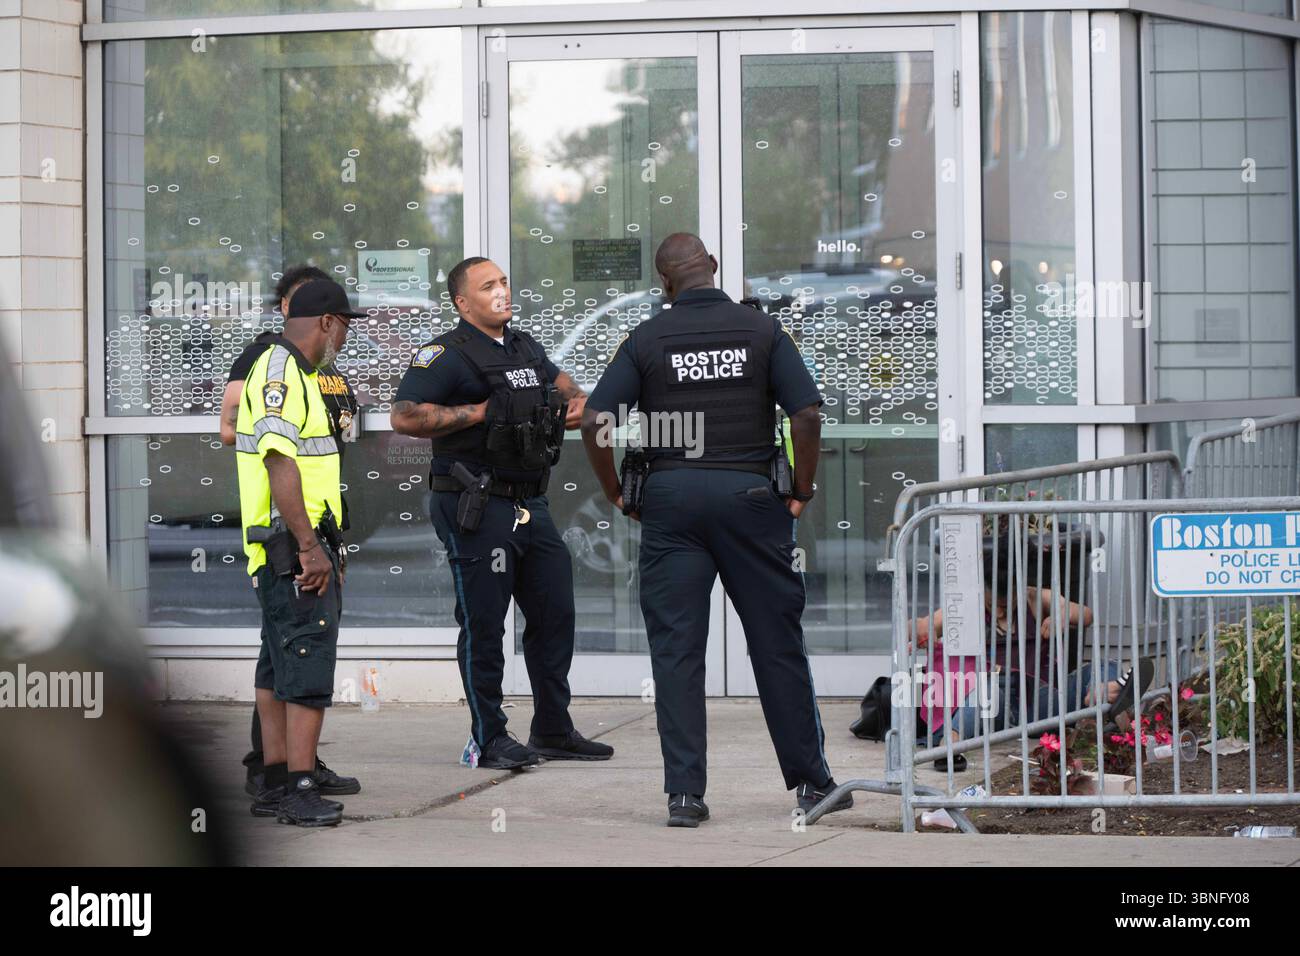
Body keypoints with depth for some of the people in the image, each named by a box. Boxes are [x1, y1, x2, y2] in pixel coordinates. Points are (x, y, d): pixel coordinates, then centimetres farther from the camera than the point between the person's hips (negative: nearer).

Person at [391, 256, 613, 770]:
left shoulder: (524, 347, 16)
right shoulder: (446, 354, -9)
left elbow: (559, 381, 36)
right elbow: (404, 417, -20)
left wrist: (577, 401, 12)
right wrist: (480, 412, -18)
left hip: (530, 505, 8)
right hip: (476, 509, -8)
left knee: (555, 612, 10)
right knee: (484, 625, -4)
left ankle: (554, 731, 21)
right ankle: (488, 740, 3)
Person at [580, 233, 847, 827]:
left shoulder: (648, 339, 2)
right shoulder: (761, 331, 2)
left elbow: (594, 422, -6)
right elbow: (807, 414, -7)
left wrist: (617, 494, 5)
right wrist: (802, 491, 3)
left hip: (671, 495, 0)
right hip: (749, 491, 0)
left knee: (676, 649, 4)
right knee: (776, 642, 8)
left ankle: (684, 792, -1)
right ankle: (811, 781, 15)